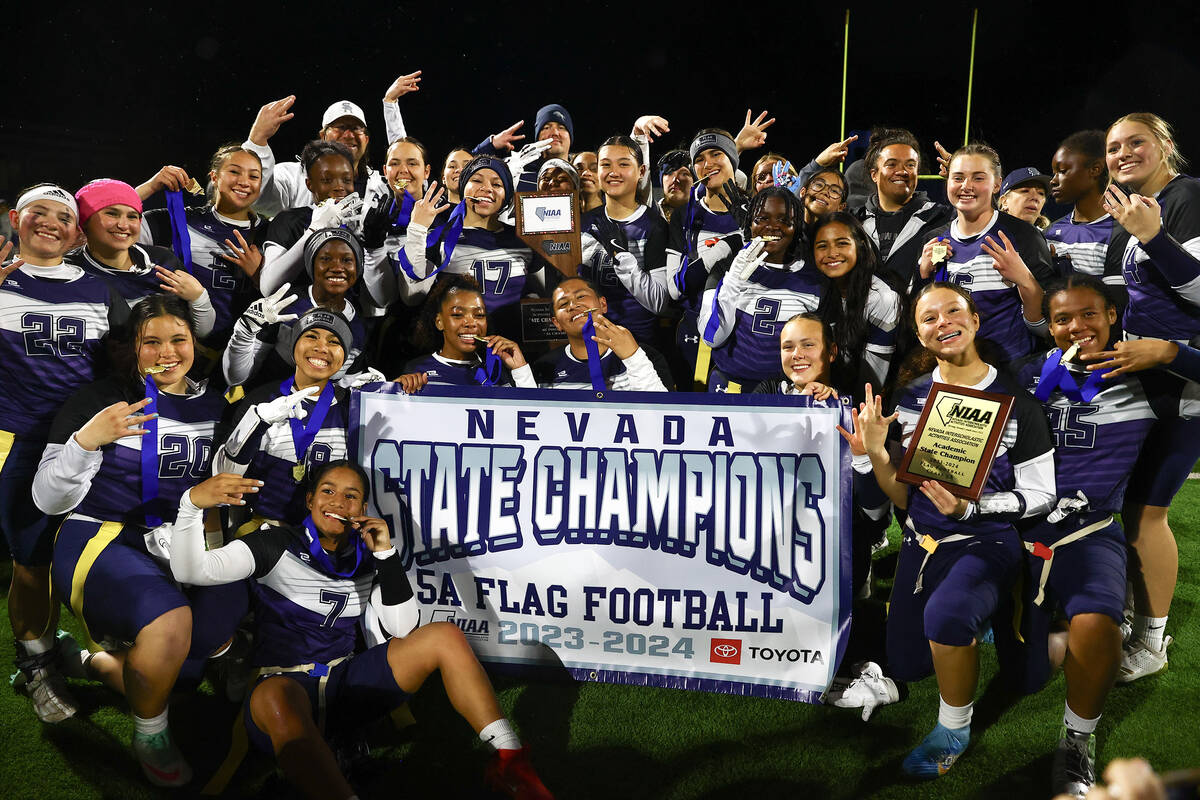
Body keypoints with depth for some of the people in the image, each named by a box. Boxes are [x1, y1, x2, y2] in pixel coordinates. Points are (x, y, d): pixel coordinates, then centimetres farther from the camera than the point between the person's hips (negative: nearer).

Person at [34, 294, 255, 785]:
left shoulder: (213, 404, 8)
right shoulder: (102, 399, -6)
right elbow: (49, 500, -11)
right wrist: (86, 439, -27)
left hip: (175, 545, 6)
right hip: (99, 538, -6)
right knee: (170, 620, -33)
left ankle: (105, 661, 20)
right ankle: (150, 737, -4)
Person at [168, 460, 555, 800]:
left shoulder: (365, 558, 8)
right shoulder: (277, 545, -3)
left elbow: (402, 628, 1)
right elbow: (190, 571, -13)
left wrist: (386, 555, -8)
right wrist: (192, 503, -31)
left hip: (345, 682, 5)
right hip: (286, 685, -4)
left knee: (446, 637, -11)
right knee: (273, 700, -43)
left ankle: (509, 762, -15)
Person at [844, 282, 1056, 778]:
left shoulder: (1014, 400, -10)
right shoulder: (911, 397, 1)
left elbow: (1040, 496, -7)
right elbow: (903, 499, 2)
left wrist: (967, 507, -22)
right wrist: (873, 453, -16)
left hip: (985, 543, -5)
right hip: (922, 542, 5)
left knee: (945, 613, -36)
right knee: (904, 667, 12)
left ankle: (954, 728, -8)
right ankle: (970, 627, 44)